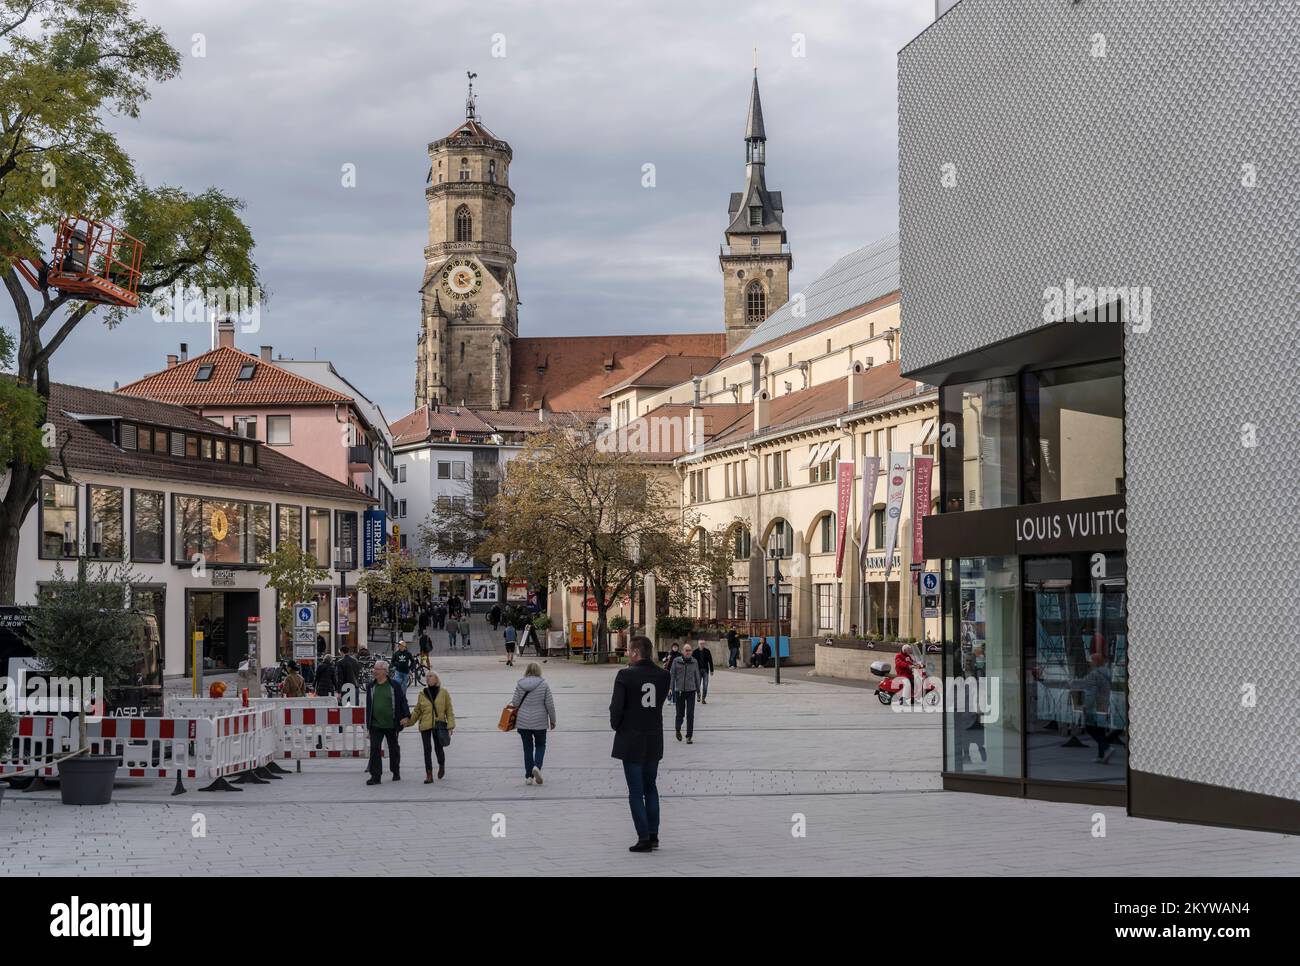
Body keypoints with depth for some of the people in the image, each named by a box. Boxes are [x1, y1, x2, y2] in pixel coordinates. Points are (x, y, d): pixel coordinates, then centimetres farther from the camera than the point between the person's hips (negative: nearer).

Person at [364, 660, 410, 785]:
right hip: (375, 725, 2)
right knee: (375, 749, -8)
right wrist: (368, 723, 12)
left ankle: (396, 772, 29)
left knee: (393, 749, 13)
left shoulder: (394, 686, -3)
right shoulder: (370, 686, 7)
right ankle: (375, 776, -7)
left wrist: (406, 716, -15)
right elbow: (368, 705, 13)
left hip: (391, 724, -2)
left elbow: (403, 701, -2)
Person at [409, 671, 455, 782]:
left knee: (438, 747, -1)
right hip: (425, 725, 2)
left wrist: (450, 726, -3)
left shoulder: (443, 692, 4)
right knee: (427, 749, -2)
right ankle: (429, 775, 2)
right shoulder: (422, 693, 9)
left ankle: (442, 766, 30)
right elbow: (417, 711, 15)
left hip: (439, 725, -2)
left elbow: (449, 710, 5)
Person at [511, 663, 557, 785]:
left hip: (523, 722, 1)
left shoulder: (519, 684, -3)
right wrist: (552, 720, 6)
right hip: (540, 722, -1)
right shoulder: (544, 684, -7)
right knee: (540, 745, 16)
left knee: (528, 748, 10)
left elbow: (515, 703, -2)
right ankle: (537, 766, -10)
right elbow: (549, 704, -6)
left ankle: (528, 776, 10)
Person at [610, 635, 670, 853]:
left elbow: (616, 707, -14)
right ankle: (653, 835, 18)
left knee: (636, 792, 1)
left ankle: (644, 838, 0)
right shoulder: (662, 675, 0)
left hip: (631, 740, -5)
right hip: (654, 740, 5)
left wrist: (616, 725, 4)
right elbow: (659, 701, 7)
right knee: (650, 788, 17)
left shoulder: (625, 675, -15)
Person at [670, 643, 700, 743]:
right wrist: (670, 687, -12)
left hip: (691, 691, 1)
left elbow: (697, 677, 12)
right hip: (679, 690, -1)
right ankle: (678, 730, 35)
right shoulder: (676, 661, -1)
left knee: (690, 714, -6)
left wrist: (698, 690, 16)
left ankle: (689, 736, -1)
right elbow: (672, 675, -1)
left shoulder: (694, 662, 4)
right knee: (680, 713, 6)